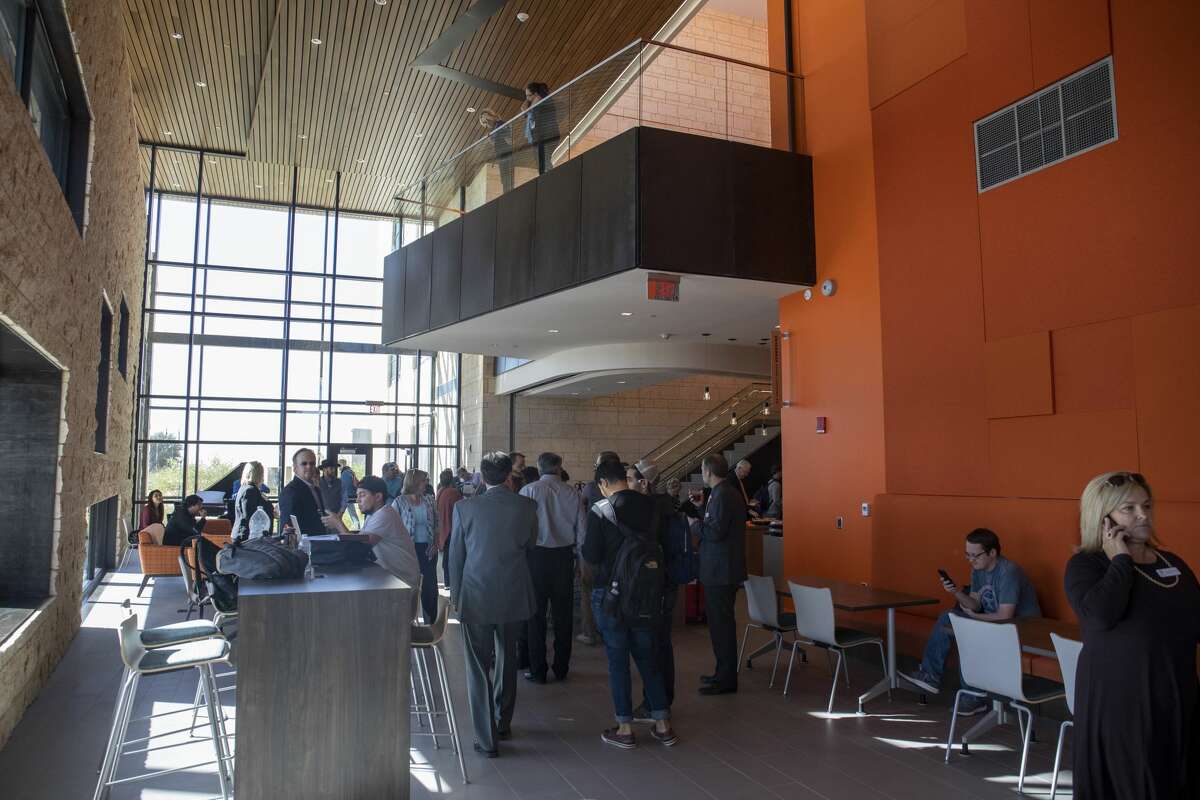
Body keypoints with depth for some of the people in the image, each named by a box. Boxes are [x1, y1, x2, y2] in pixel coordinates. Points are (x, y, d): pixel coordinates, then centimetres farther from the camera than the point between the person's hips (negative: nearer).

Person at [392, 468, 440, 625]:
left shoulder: (429, 501, 7)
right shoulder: (399, 502, -4)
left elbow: (437, 524, 12)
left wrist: (436, 544, -1)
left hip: (428, 549, 3)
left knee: (430, 586, 4)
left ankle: (431, 622, 15)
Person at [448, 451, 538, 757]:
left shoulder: (465, 507, -10)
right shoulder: (527, 506, -8)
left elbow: (455, 556, -2)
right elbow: (530, 548, 5)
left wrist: (456, 595, 9)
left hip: (475, 597, -2)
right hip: (515, 597, 2)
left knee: (479, 668, 9)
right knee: (506, 661, 22)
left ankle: (487, 739, 11)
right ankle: (503, 724, 36)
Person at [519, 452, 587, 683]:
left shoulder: (528, 491, -7)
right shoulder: (572, 493, 0)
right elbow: (582, 529, 2)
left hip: (536, 555, -2)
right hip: (564, 556, 2)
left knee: (536, 614, 6)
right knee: (563, 614, 12)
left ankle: (537, 671, 11)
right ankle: (561, 668, 22)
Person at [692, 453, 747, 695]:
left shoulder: (723, 495, -18)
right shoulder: (727, 492, 14)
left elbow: (715, 531, -24)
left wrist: (693, 525, -9)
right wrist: (702, 508, 17)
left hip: (721, 572, -11)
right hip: (721, 570, 11)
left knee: (721, 623, -3)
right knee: (720, 622, 17)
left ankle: (726, 680, 5)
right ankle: (724, 673, 28)